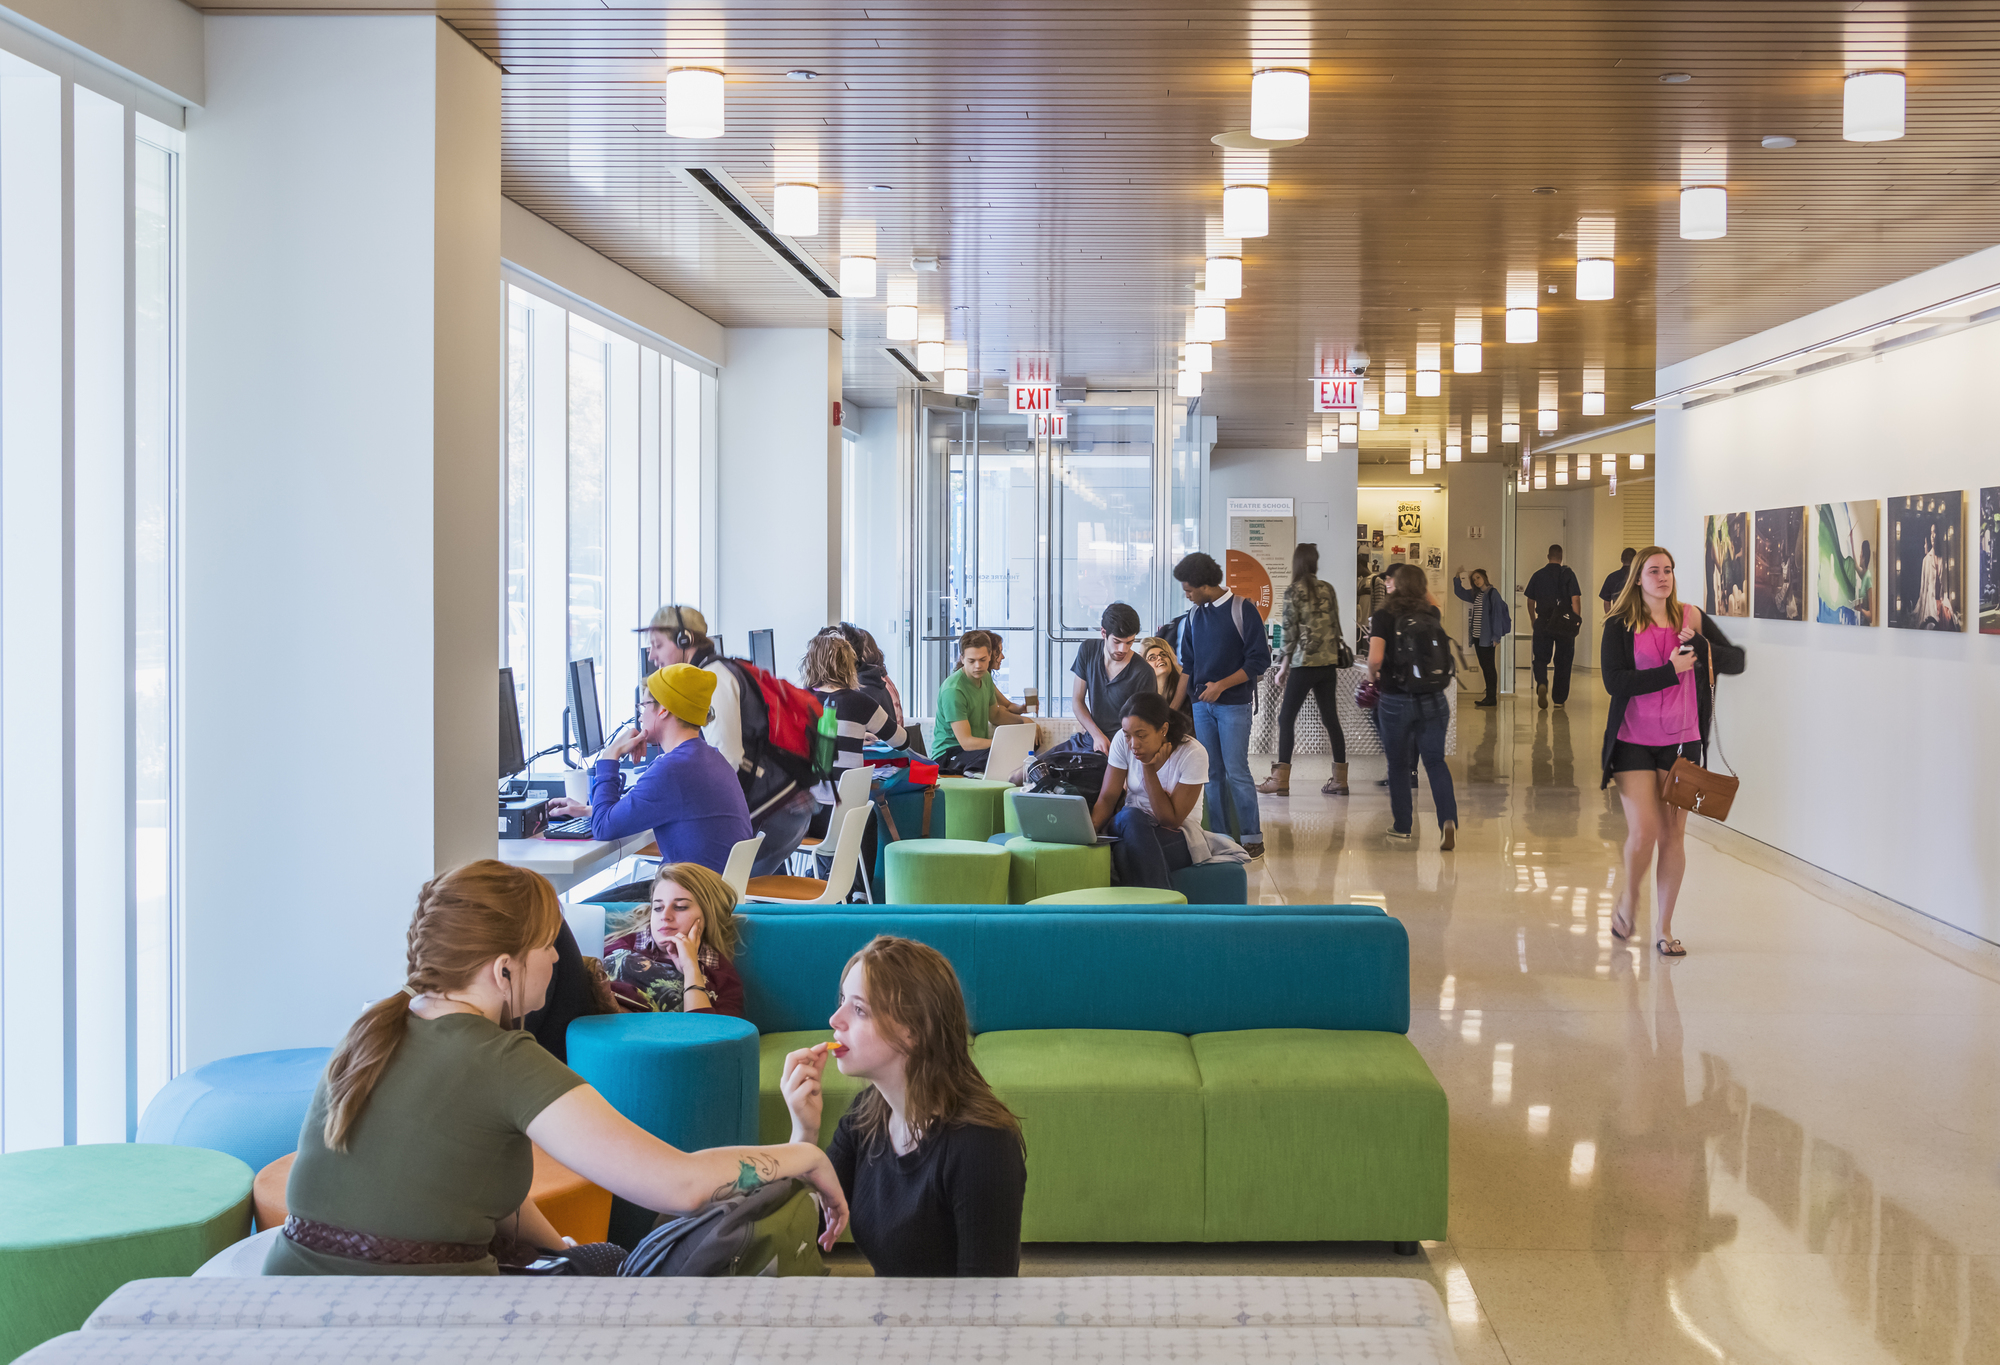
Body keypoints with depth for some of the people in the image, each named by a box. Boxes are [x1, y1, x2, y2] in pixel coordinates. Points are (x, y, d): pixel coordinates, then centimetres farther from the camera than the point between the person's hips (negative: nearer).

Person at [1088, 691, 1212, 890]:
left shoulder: (1193, 754, -18)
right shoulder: (1123, 741, -7)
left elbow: (1171, 821, -17)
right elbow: (1107, 798, -7)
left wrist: (1149, 769, -23)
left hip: (1178, 837, -4)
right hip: (1133, 828, 4)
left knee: (1125, 853, -35)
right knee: (1131, 817, -35)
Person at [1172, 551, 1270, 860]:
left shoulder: (1242, 610, -7)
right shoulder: (1195, 615, 11)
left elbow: (1259, 660, -10)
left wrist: (1222, 685, -15)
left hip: (1233, 704, -6)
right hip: (1202, 705, 6)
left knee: (1236, 771, -8)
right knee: (1212, 773, 5)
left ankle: (1252, 837, -2)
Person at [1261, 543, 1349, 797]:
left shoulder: (1294, 592, -7)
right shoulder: (1328, 589, 8)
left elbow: (1290, 632, -8)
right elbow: (1335, 625, 11)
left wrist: (1284, 666, -3)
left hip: (1304, 664, -5)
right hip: (1329, 662, 5)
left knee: (1286, 718, 0)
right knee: (1330, 718, 9)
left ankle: (1281, 779, -3)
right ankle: (1340, 779, 8)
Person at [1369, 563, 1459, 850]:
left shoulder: (1382, 618, -10)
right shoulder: (1430, 614, 2)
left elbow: (1375, 658, -24)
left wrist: (1373, 675, -4)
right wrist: (1426, 592, 31)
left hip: (1395, 701, -2)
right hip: (1432, 700, 2)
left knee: (1398, 765, 13)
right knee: (1435, 761, 6)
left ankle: (1403, 826, 22)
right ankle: (1448, 820, -14)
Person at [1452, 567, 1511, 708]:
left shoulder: (1492, 593, -9)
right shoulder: (1475, 594, 13)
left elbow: (1497, 614, -13)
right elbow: (1460, 593, 30)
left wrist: (1496, 636, -17)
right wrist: (1457, 578, 15)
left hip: (1487, 637, -8)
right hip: (1477, 636, 8)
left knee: (1488, 666, -6)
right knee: (1484, 666, 9)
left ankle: (1492, 697, -4)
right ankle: (1489, 696, 14)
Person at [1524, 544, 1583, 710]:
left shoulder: (1537, 575, 5)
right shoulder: (1568, 574, -3)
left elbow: (1530, 601, 11)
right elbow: (1575, 599, -10)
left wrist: (1533, 621, 24)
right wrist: (1577, 622, -2)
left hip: (1543, 623, 1)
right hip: (1565, 624, -1)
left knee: (1541, 658, 6)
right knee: (1562, 662, 10)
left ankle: (1541, 684, -25)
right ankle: (1559, 700, 12)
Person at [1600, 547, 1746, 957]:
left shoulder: (1691, 618, 3)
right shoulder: (1620, 626, -4)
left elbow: (1736, 661, 2)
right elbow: (1614, 681, -15)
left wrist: (1700, 644, -16)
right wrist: (1671, 670, -18)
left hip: (1681, 741, 2)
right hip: (1633, 742, -2)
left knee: (1673, 835, 4)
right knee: (1643, 831, -11)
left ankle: (1664, 928, 15)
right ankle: (1628, 900, 19)